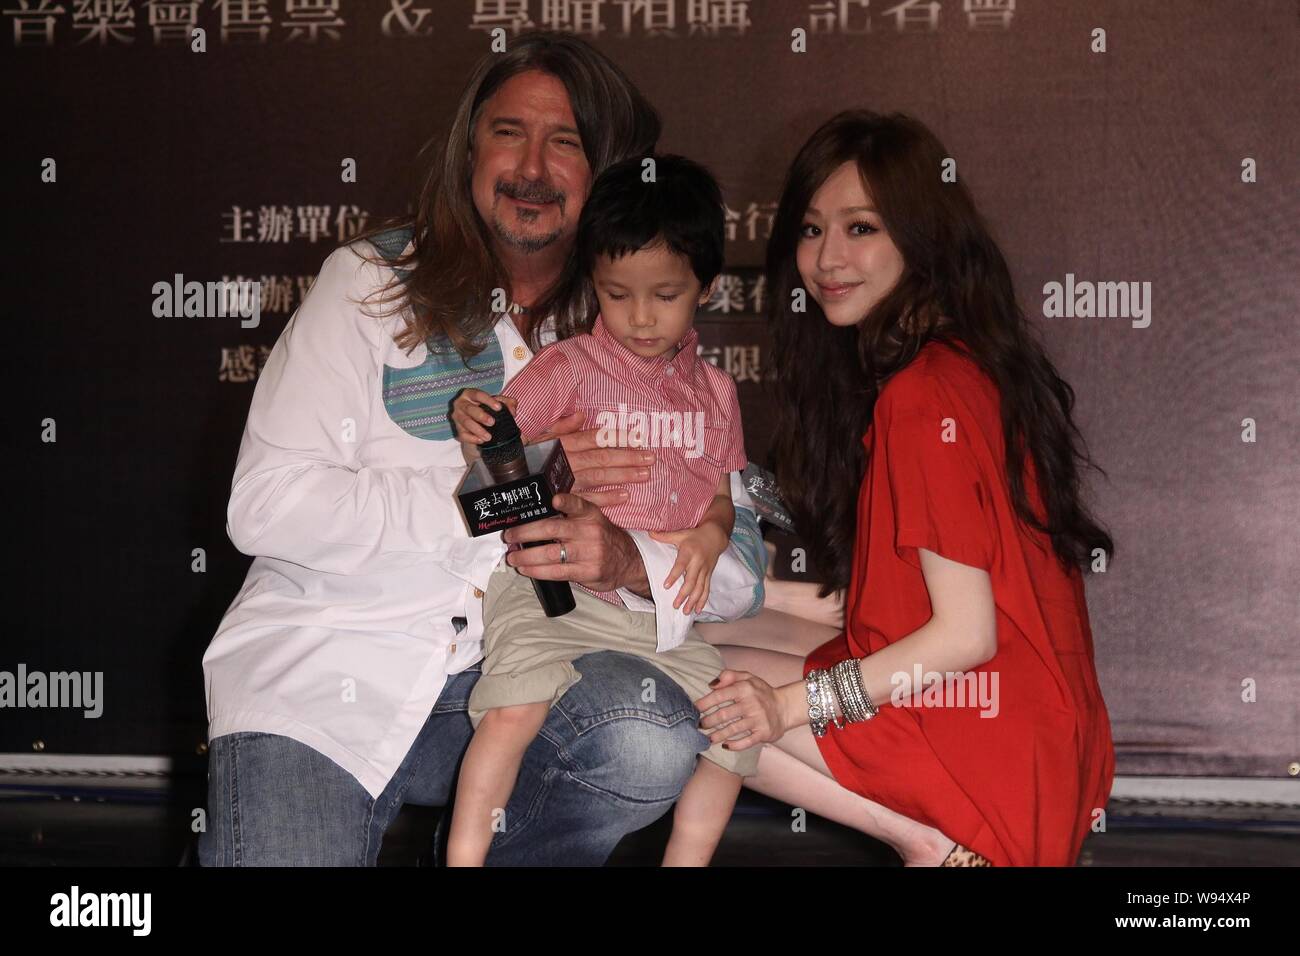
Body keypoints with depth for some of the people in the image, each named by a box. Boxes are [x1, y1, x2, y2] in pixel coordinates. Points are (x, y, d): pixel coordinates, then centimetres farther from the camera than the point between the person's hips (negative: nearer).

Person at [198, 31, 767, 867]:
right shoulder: (371, 282, 2)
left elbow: (738, 564, 4)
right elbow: (264, 503, -9)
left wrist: (630, 560, -19)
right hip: (321, 672, -1)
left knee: (656, 742, -27)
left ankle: (468, 848, 0)